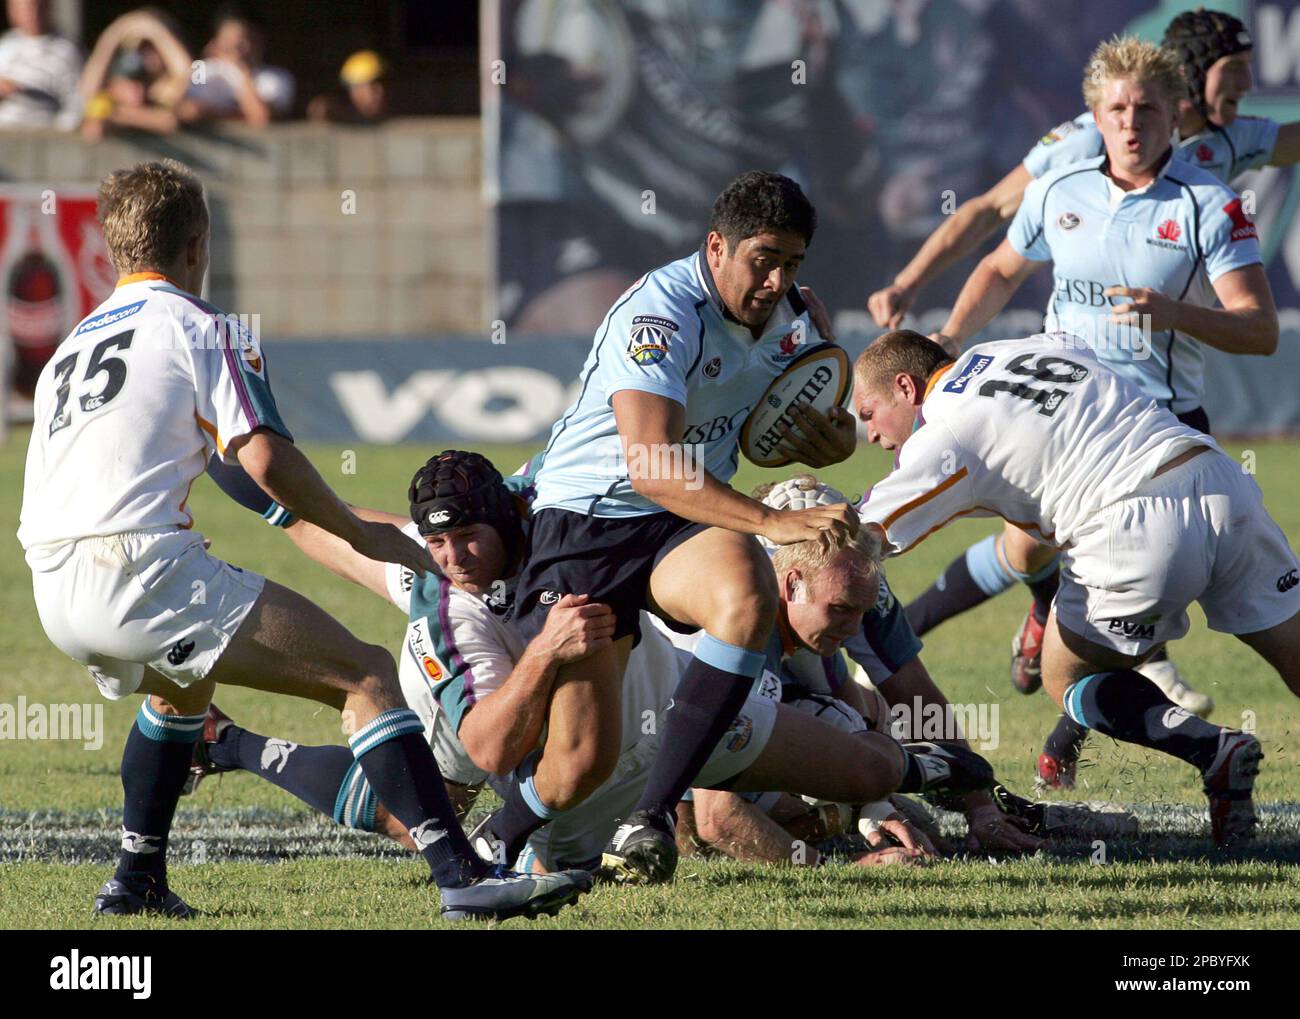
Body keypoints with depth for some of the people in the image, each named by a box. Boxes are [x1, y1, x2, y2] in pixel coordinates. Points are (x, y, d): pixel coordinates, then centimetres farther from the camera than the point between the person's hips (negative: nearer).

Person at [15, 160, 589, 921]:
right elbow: (266, 459, -9)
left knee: (181, 686, 40)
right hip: (143, 567, -8)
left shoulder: (71, 347, 26)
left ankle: (138, 881, 35)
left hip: (57, 594, 8)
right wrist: (363, 535, 4)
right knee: (367, 677, -8)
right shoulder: (199, 328, 4)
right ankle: (462, 874, -23)